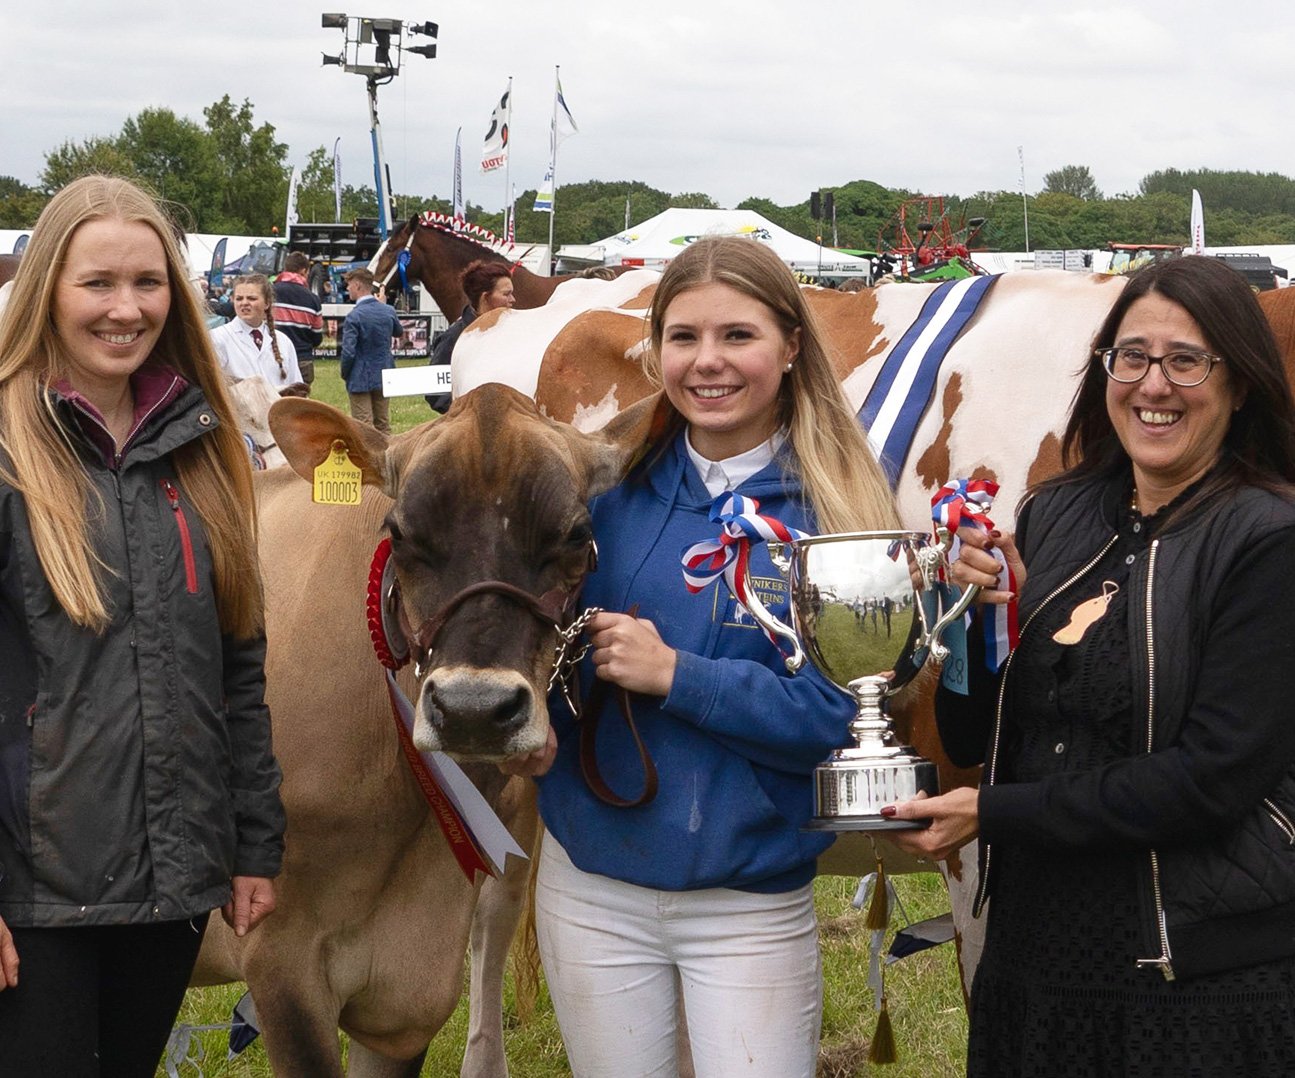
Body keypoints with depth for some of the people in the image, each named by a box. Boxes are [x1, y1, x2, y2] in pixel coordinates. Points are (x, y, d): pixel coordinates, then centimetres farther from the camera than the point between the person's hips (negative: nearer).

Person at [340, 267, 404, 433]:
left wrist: (345, 374, -3)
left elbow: (348, 352, -21)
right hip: (383, 377, 6)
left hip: (361, 380, -6)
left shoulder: (354, 317, -18)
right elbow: (399, 332, 22)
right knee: (383, 425, 13)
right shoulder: (388, 311, 1)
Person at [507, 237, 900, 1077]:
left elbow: (845, 714, -14)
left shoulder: (835, 511, -8)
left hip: (755, 903, -3)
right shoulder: (612, 490, 0)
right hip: (591, 889, 3)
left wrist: (674, 675, -22)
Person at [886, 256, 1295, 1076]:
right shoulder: (1055, 516, 5)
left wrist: (995, 813, -14)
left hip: (1204, 984, -5)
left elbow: (1214, 778, -18)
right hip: (1032, 954, 5)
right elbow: (972, 743, 9)